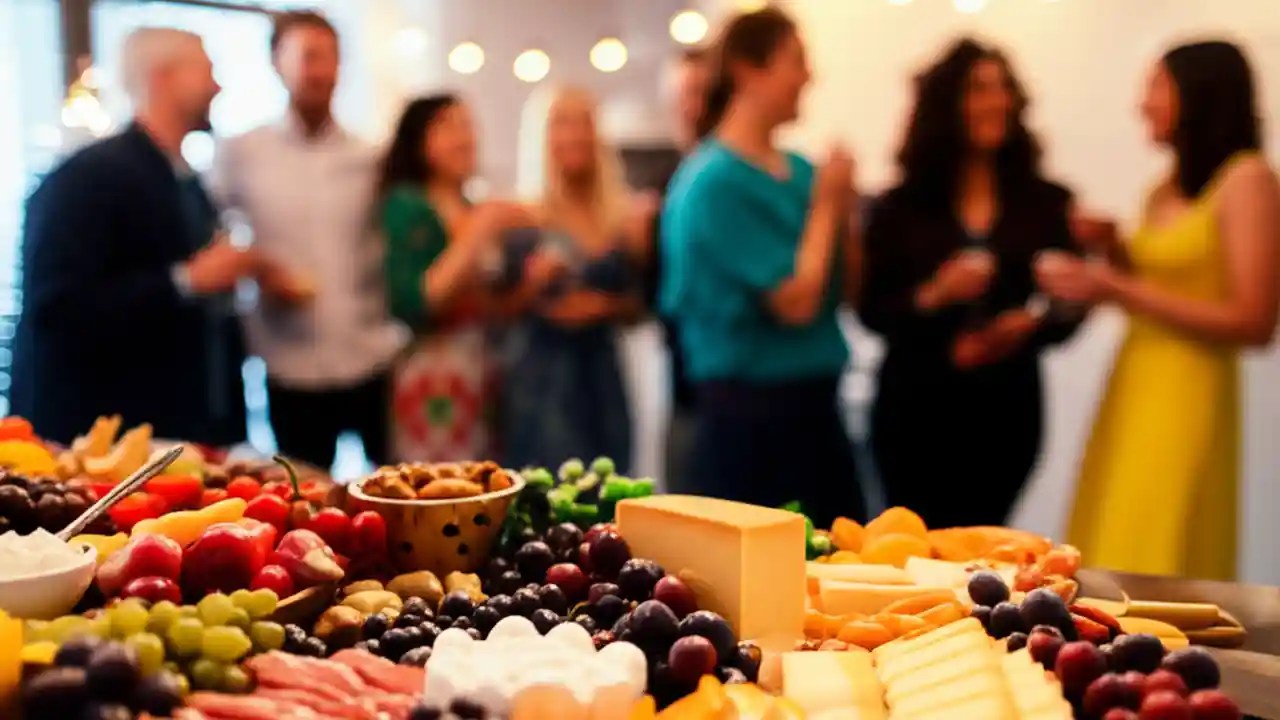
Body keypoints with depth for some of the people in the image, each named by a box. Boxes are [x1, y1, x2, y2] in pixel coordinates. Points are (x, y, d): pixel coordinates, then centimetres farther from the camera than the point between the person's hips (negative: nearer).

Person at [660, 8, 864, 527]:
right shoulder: (716, 181, -15)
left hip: (813, 403, 8)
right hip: (749, 411, -8)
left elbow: (847, 288, 12)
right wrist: (824, 206, -8)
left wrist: (842, 209, -3)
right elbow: (796, 303, -20)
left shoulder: (801, 170, 8)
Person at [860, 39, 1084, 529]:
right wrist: (931, 297, -19)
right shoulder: (899, 208, 0)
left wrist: (1031, 326, -14)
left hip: (1006, 407, 1)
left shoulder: (1046, 203, 5)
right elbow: (872, 310, -3)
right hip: (916, 407, -1)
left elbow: (1073, 302, 5)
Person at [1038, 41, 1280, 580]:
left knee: (1154, 574, -6)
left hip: (1185, 397, -7)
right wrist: (1113, 253, 4)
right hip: (1132, 389, 7)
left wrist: (1115, 290, -17)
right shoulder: (1167, 189, 13)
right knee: (1116, 564, 7)